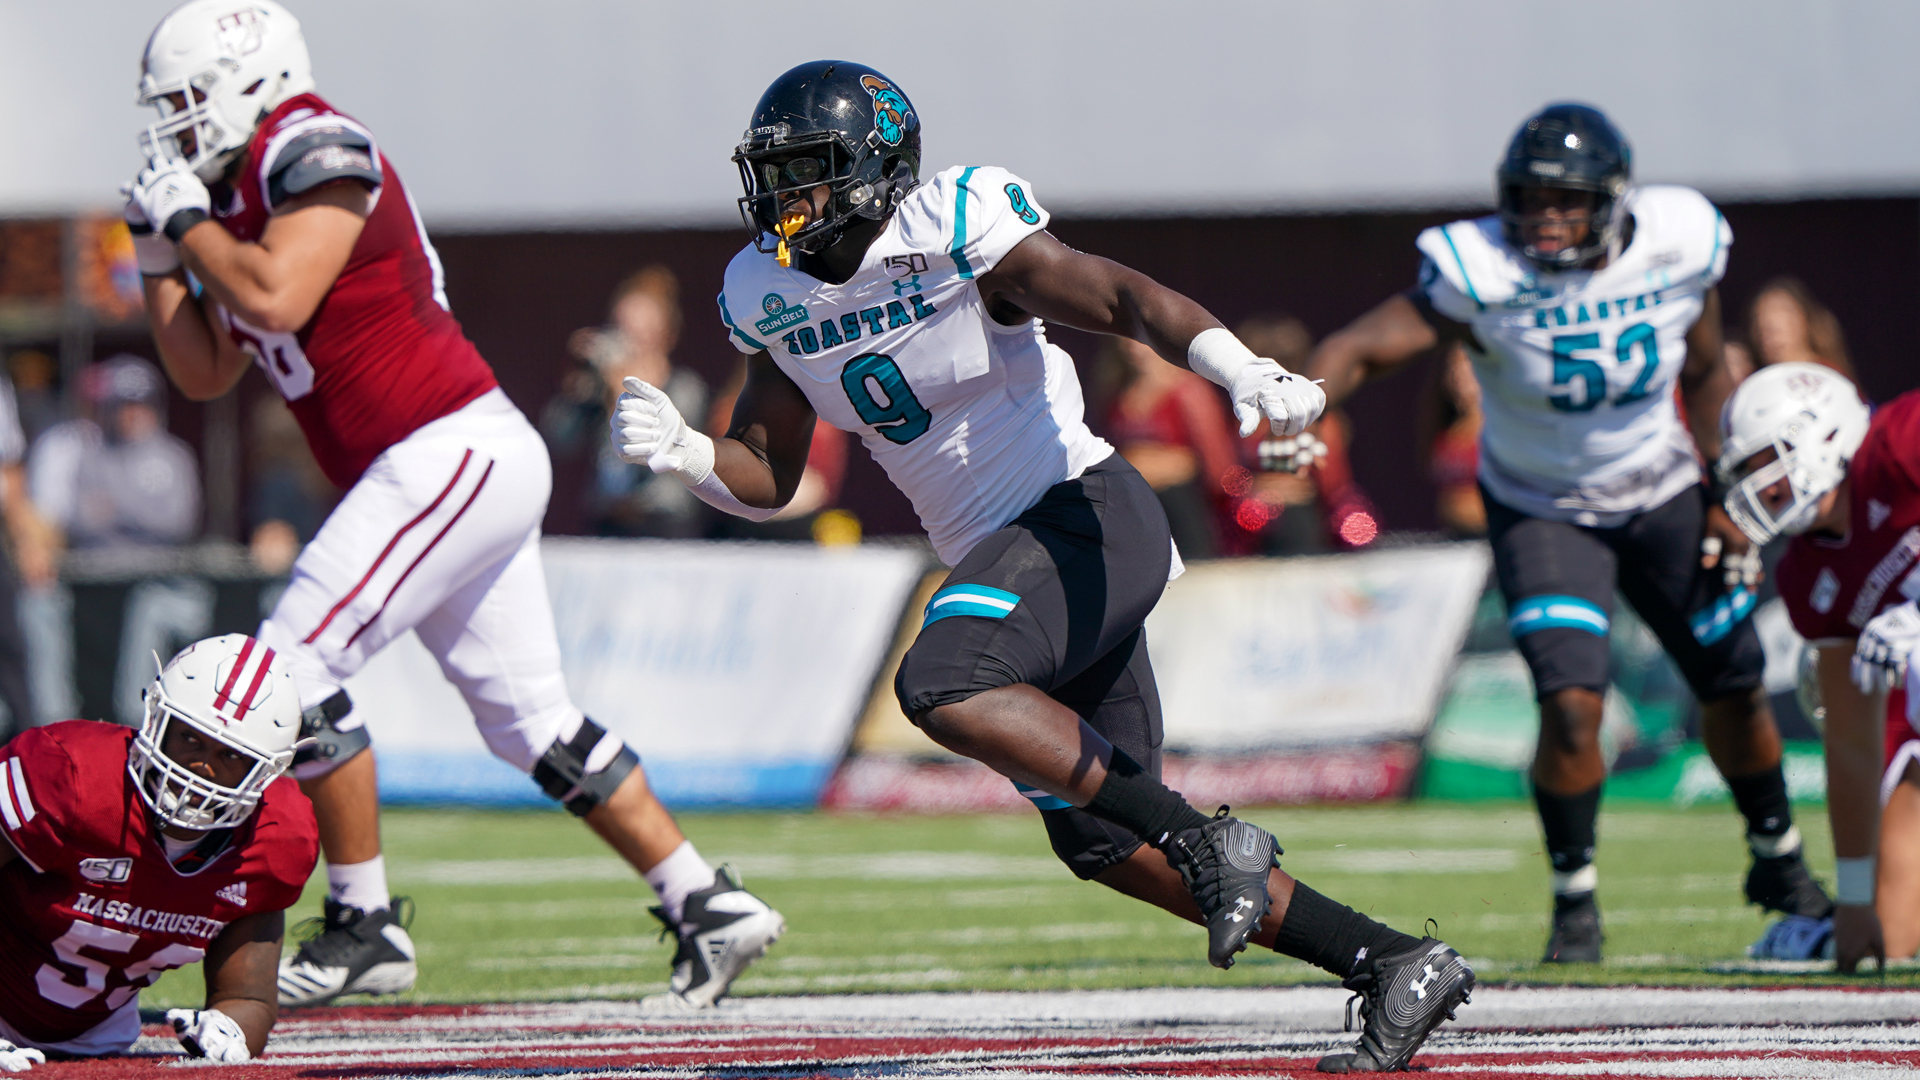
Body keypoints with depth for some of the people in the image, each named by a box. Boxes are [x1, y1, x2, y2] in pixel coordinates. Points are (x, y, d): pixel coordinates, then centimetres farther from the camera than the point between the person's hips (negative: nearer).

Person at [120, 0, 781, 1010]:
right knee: (530, 719, 10)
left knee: (295, 666, -10)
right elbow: (204, 372, 24)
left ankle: (365, 926, -3)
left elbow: (276, 297, -24)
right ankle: (709, 906, 12)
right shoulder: (245, 196, 18)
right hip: (471, 471, 10)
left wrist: (190, 220, -9)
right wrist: (160, 254, 14)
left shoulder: (315, 153, -10)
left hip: (451, 454, -10)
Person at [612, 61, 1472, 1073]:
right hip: (997, 556, 9)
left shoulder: (955, 234, -15)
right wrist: (683, 453, -9)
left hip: (1087, 515, -9)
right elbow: (765, 477, 13)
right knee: (1100, 841, 8)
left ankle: (1208, 838, -26)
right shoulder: (771, 295, 6)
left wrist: (1247, 372, -44)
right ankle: (1395, 964, 15)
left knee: (942, 686, -32)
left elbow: (1121, 297, -27)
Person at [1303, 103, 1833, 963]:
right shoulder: (1485, 277, -28)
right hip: (1543, 511, -3)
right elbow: (1360, 349, -34)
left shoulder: (1678, 250, -18)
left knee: (1733, 689, 13)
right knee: (1572, 705, -20)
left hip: (1662, 496, 3)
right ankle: (1574, 901, 2)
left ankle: (1778, 861, 40)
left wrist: (1729, 496, -4)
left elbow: (1706, 376, -1)